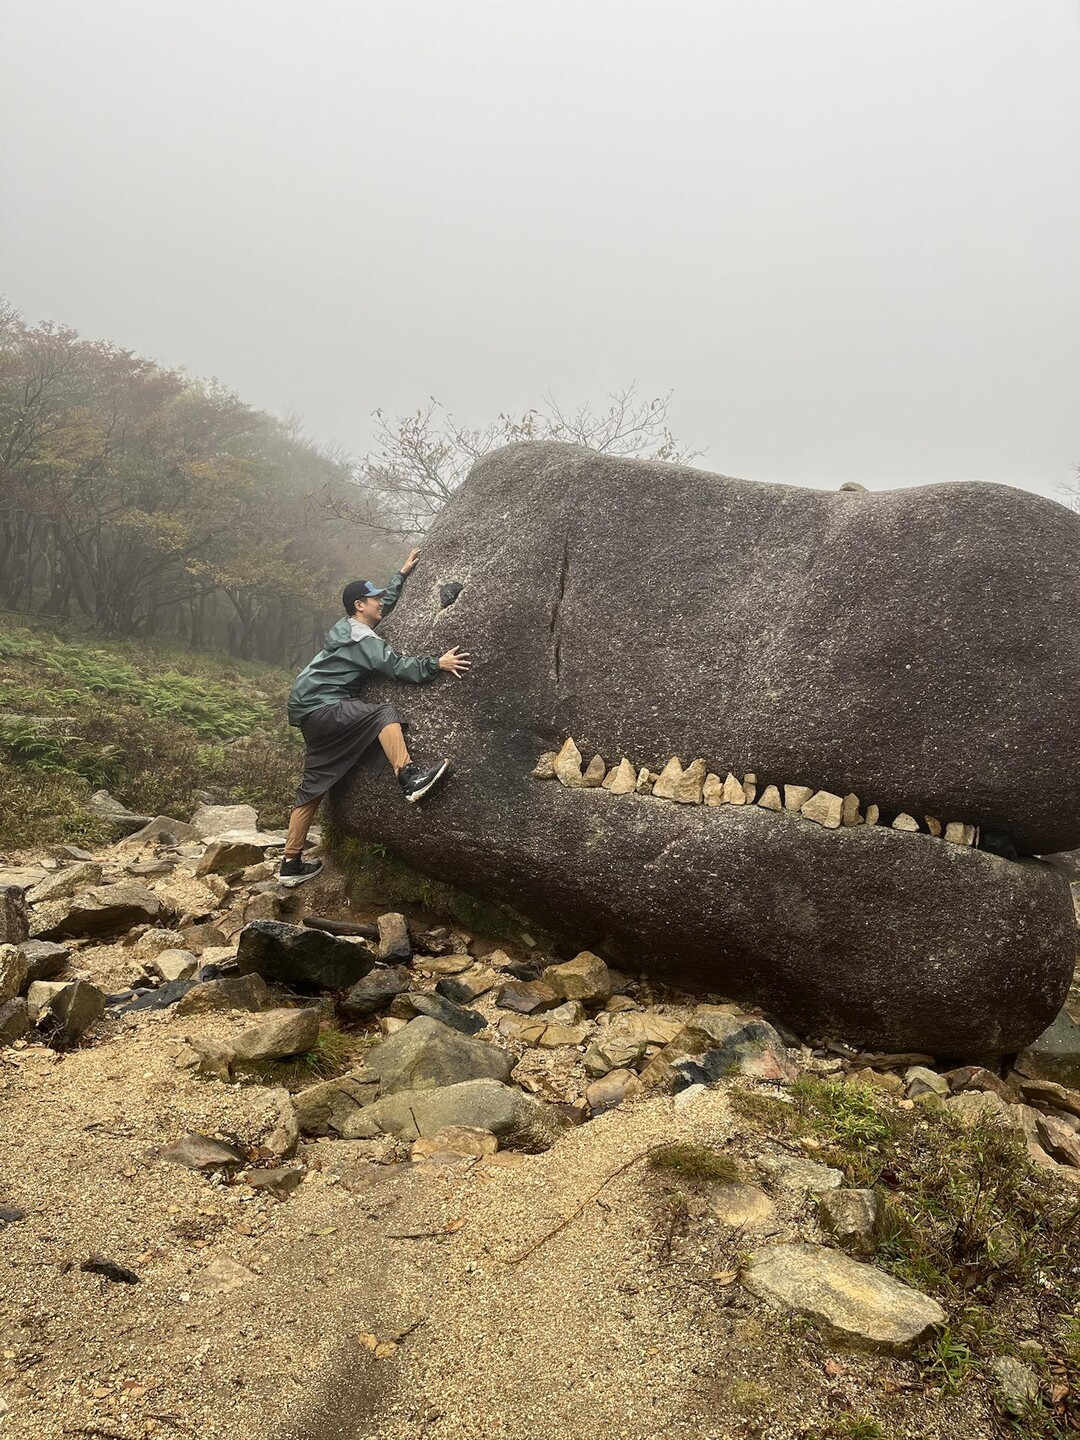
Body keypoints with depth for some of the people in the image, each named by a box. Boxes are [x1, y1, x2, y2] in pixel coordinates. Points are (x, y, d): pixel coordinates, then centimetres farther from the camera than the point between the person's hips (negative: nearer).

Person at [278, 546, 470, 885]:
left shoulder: (349, 627, 17)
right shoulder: (361, 638, -12)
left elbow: (387, 603, 31)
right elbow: (397, 666, -23)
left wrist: (404, 572, 34)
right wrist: (436, 663, -25)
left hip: (311, 711, 10)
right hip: (322, 708, -10)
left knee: (313, 785, 8)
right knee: (383, 715, -22)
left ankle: (292, 864, 9)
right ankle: (410, 779, -37)